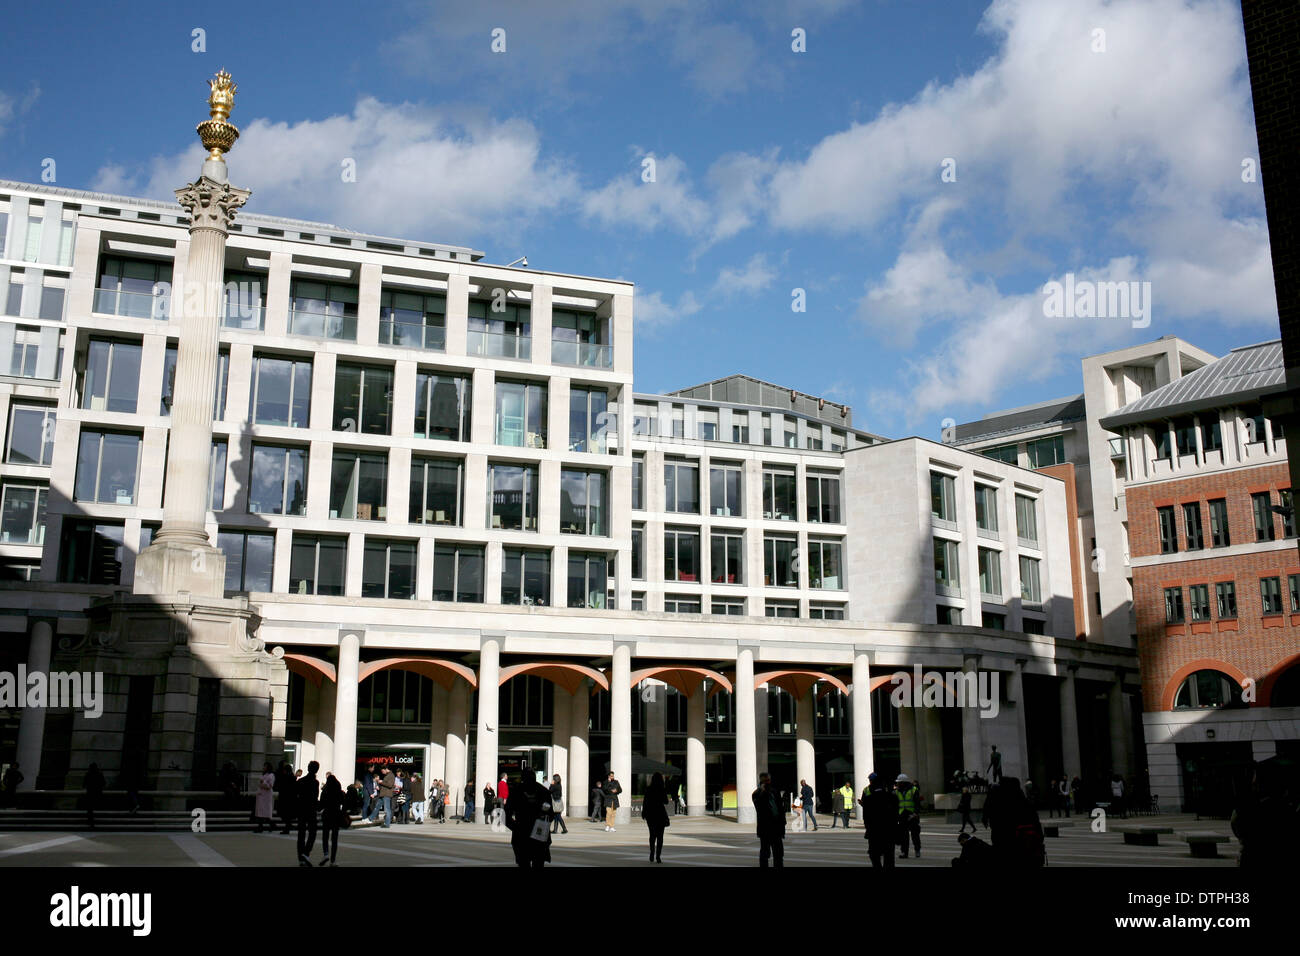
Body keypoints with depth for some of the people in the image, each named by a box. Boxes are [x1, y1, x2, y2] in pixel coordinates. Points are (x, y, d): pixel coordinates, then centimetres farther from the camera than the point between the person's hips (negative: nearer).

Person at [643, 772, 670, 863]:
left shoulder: (648, 789, -4)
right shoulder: (663, 790, -8)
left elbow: (645, 802, -3)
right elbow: (666, 802, 2)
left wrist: (643, 814, 6)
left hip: (650, 814, 2)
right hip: (660, 813, -2)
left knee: (652, 835, 17)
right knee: (660, 836, 3)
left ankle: (652, 854, 14)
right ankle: (658, 856, -3)